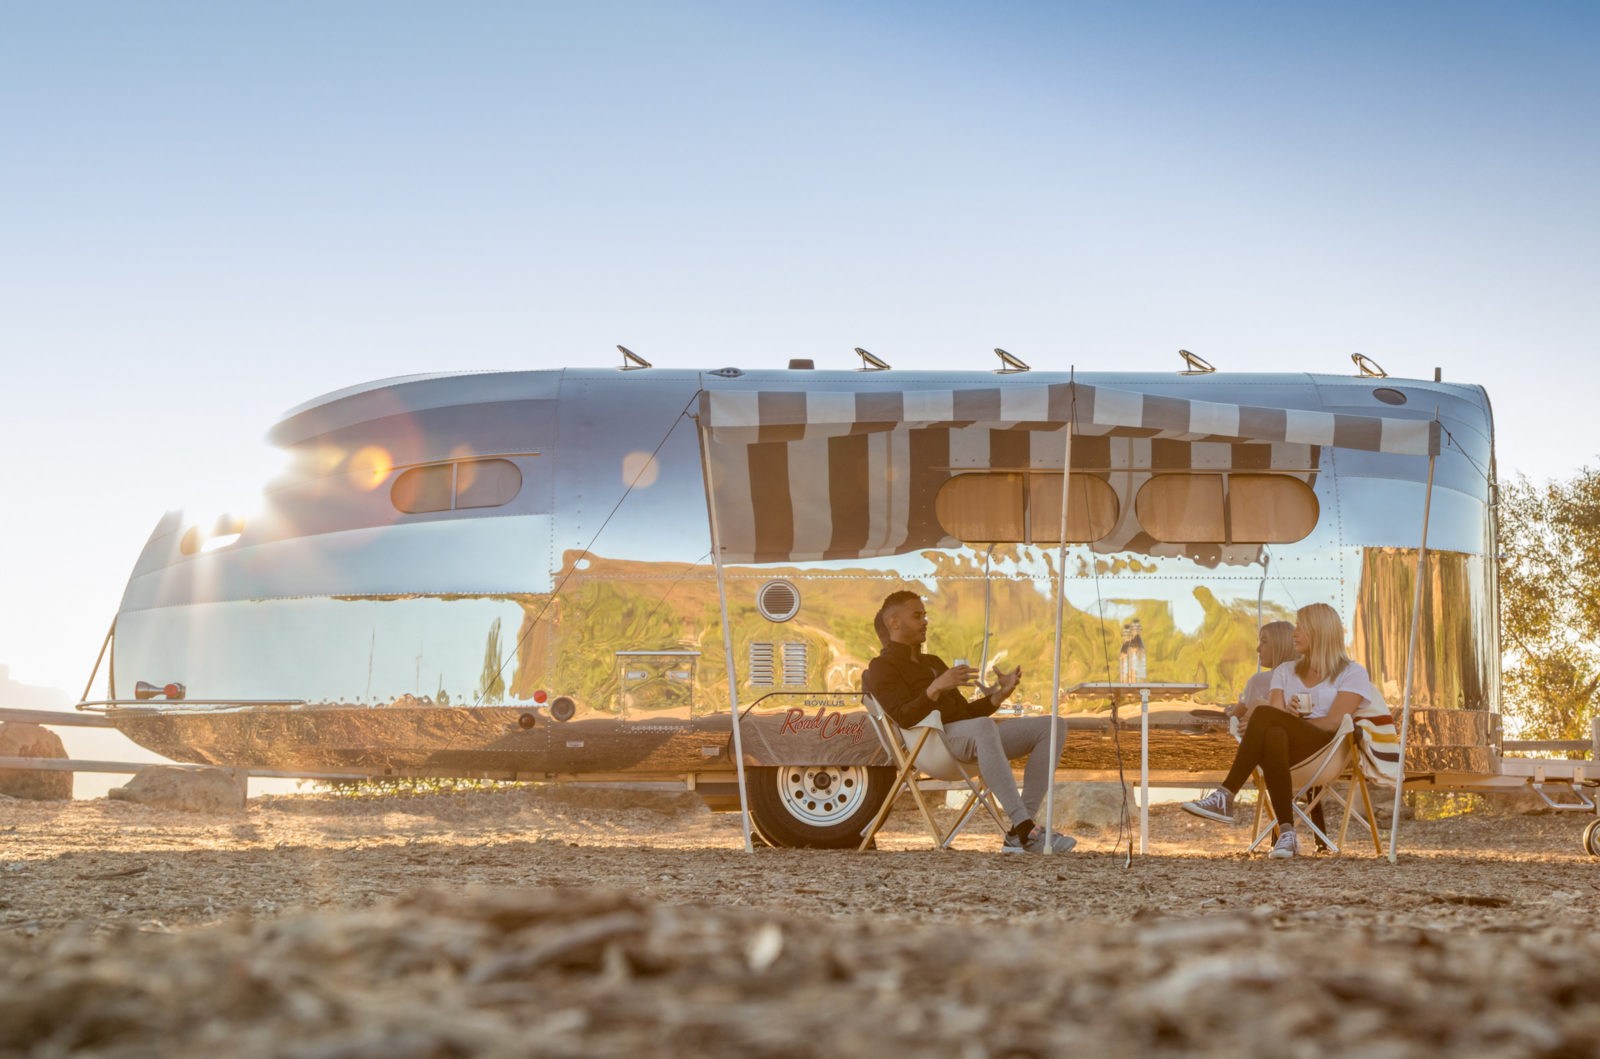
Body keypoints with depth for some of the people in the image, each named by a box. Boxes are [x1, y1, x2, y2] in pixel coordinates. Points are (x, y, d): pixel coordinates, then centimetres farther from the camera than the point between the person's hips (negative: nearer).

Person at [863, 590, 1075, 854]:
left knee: (1051, 727, -7)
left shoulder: (932, 662, 33)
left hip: (970, 740, 9)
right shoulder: (882, 668, 7)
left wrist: (1000, 694, 11)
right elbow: (904, 718, -11)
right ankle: (1027, 830, -47)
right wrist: (936, 687, -25)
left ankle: (1019, 834, -20)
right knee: (983, 728, -42)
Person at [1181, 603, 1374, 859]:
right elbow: (1277, 719, 10)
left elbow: (1333, 723, -5)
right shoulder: (1286, 672, 26)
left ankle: (1225, 797, -36)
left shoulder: (1352, 674, 10)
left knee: (1264, 715, -30)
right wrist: (1287, 716, -12)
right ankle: (1286, 832, -43)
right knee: (1274, 737, -37)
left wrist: (1288, 721, -8)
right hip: (1291, 754, 4)